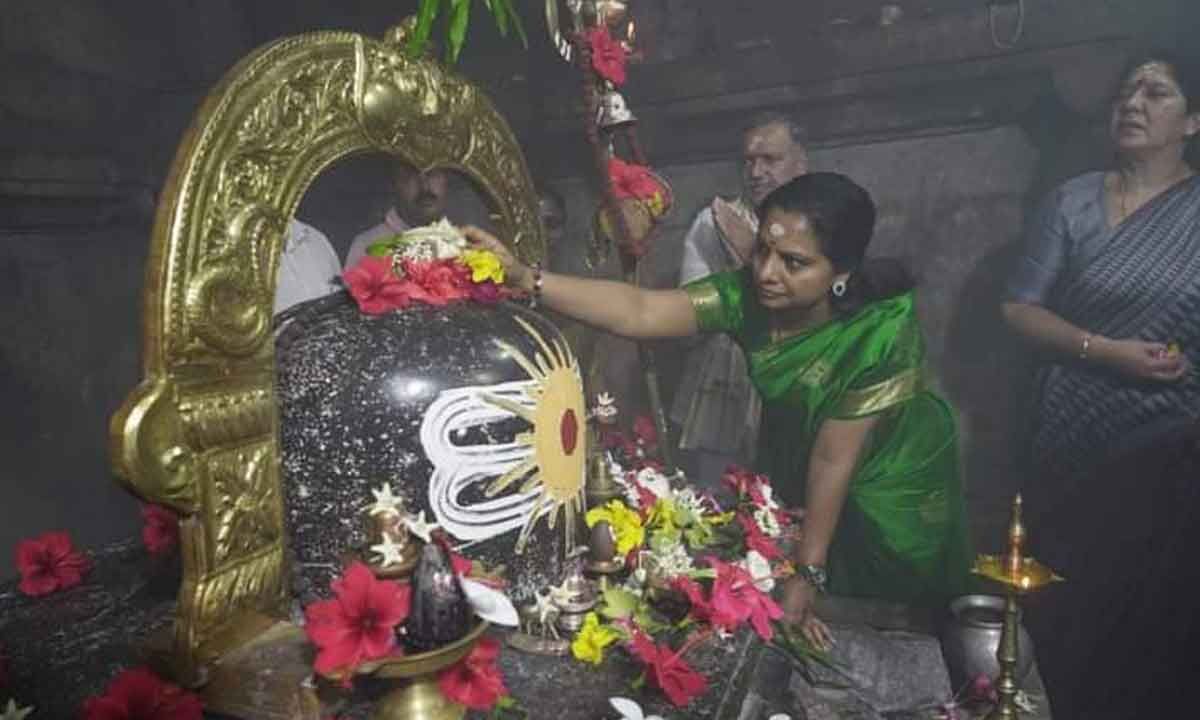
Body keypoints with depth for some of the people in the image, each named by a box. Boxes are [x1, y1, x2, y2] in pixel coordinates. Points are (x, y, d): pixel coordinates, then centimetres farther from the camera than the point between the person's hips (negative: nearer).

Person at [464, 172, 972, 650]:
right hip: (793, 464, 3)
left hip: (891, 481, -3)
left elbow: (834, 459, -28)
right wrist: (525, 279, -47)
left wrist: (807, 574, -19)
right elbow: (638, 312, -36)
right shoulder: (747, 294, -26)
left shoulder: (881, 331, -34)